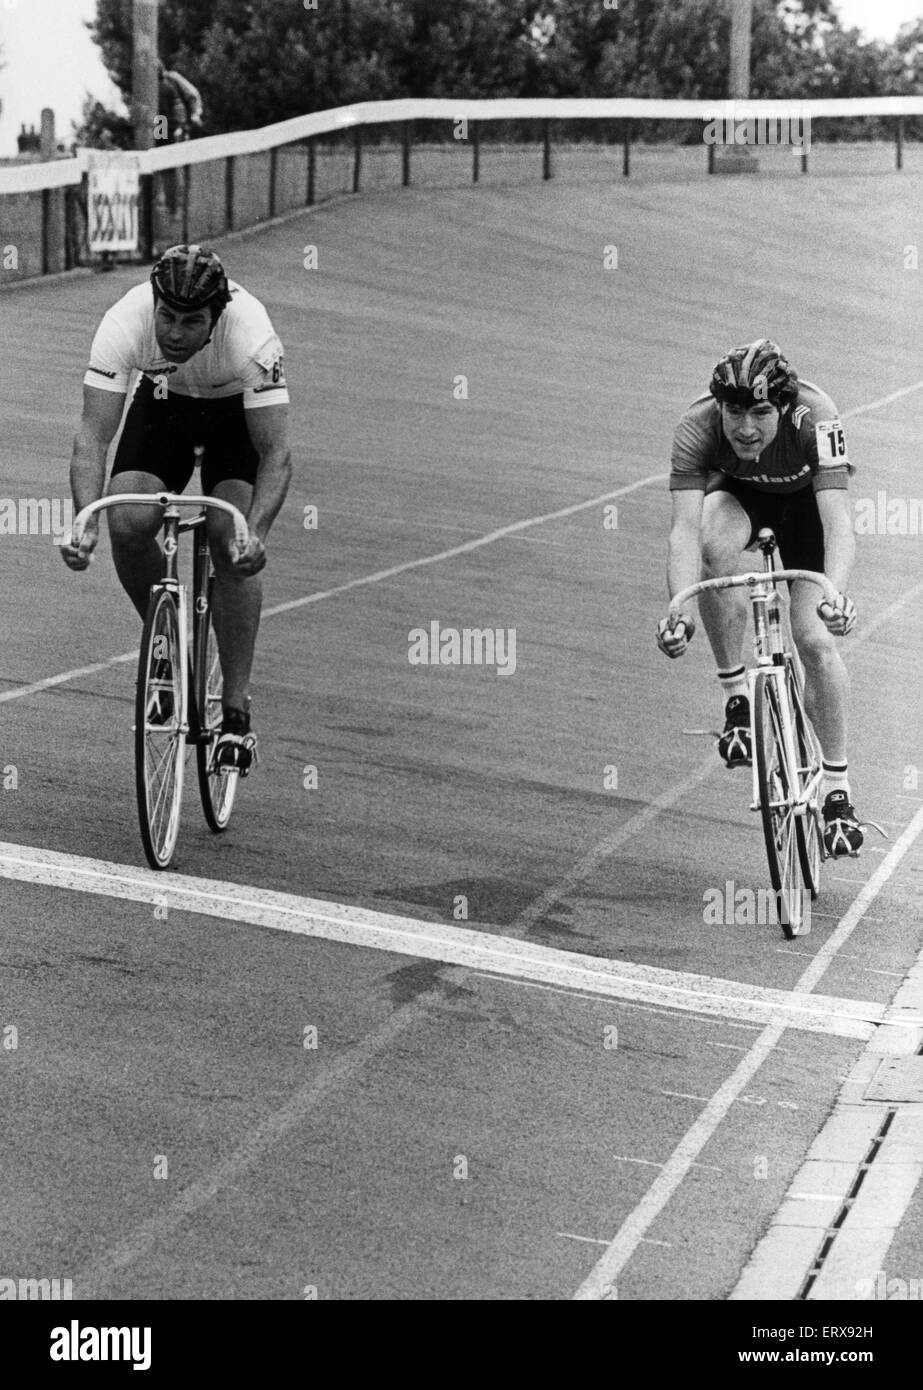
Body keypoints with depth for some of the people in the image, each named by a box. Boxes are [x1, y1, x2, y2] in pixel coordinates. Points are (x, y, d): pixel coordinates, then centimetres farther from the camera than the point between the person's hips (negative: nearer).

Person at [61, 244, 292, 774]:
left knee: (230, 542, -20)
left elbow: (276, 452, -38)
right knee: (129, 523, -20)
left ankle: (237, 709, -12)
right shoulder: (124, 324, -34)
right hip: (163, 399, 2)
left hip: (238, 410, -2)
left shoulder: (252, 337, -38)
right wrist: (85, 523, -49)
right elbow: (93, 435, -35)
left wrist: (257, 531, -54)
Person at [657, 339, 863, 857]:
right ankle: (736, 692, -18)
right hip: (738, 494, 1)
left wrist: (836, 596, -64)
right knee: (717, 542, -35)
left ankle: (837, 787, 3)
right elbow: (685, 527, -41)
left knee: (816, 641, -13)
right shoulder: (698, 426, -35)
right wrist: (679, 611, -57)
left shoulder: (815, 419, -38)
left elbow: (839, 523, -46)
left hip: (805, 499, -1)